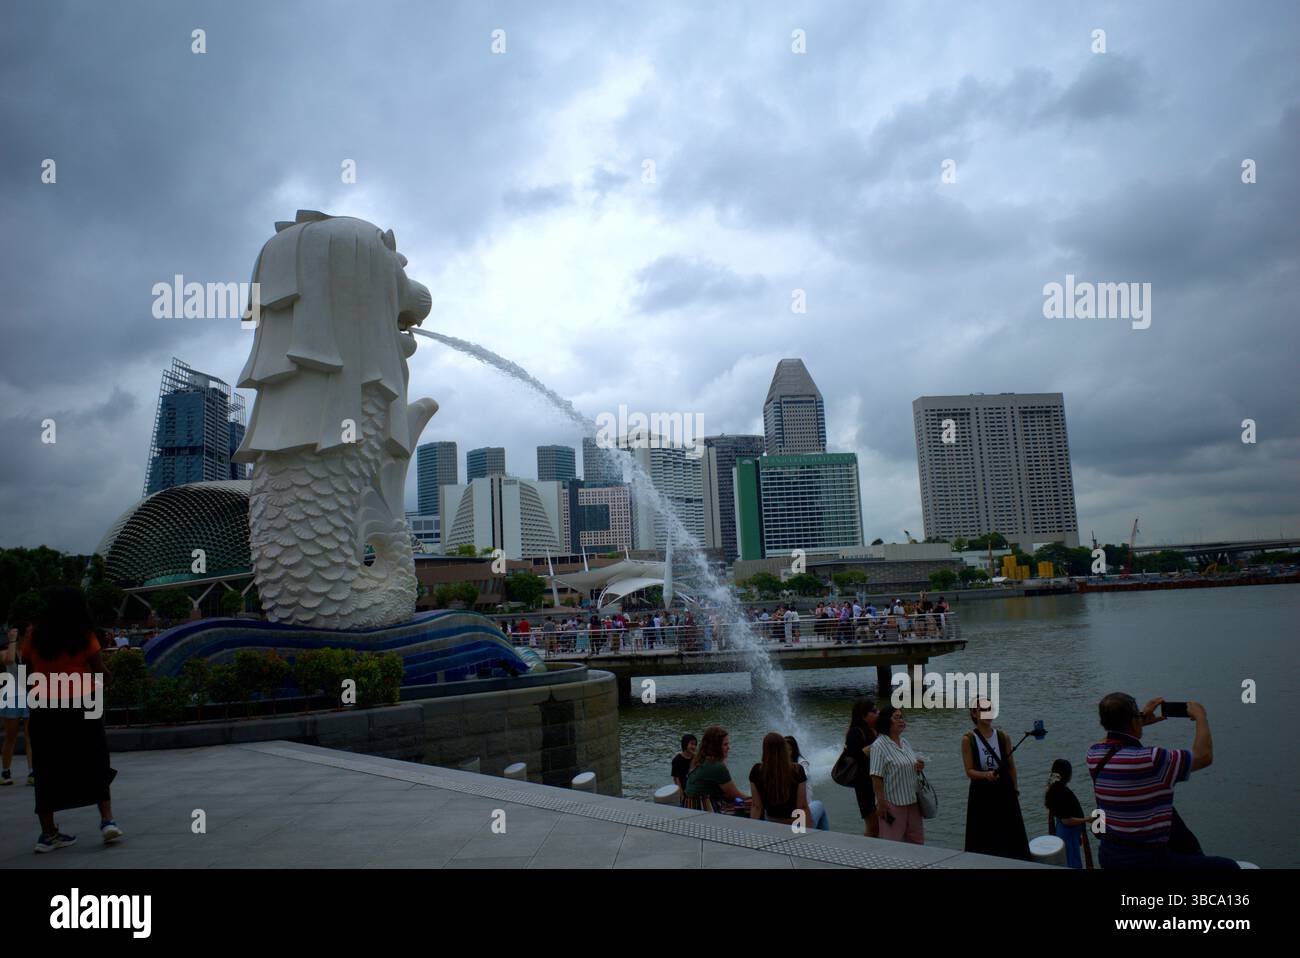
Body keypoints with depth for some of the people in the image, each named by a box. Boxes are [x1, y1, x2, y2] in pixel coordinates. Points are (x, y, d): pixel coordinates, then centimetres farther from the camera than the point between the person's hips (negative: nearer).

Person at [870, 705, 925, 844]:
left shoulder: (904, 742, 11)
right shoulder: (879, 745, -14)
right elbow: (876, 777, -17)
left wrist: (919, 768, -1)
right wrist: (881, 803, -20)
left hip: (912, 801, 8)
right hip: (893, 803, -8)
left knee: (917, 841, 14)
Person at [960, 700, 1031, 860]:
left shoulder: (1003, 737, 1)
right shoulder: (968, 739, -6)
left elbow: (1011, 766, 10)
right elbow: (969, 771, -9)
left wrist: (1015, 788, 12)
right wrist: (986, 775, -26)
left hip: (1004, 791, 2)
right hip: (981, 793, -2)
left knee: (1009, 835, 5)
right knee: (984, 839, 1)